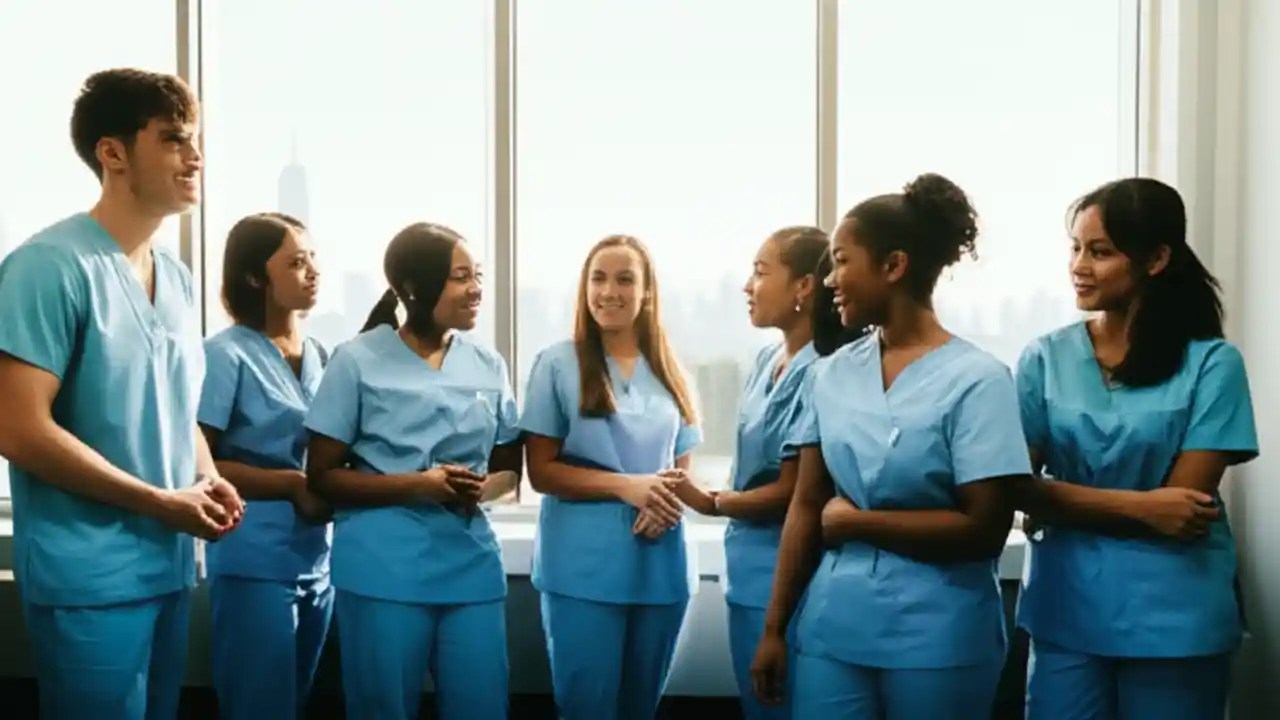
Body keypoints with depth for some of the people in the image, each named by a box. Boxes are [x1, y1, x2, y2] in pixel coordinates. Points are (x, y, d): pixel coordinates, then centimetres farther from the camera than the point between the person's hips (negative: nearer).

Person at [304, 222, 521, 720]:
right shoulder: (358, 361, -3)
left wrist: (482, 489, -8)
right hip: (384, 568, -3)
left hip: (471, 564, 4)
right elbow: (323, 476, -4)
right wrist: (420, 485, -16)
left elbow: (509, 467, 16)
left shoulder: (488, 365, 9)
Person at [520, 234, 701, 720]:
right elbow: (541, 471, -7)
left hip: (659, 564, 4)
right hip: (583, 565, -4)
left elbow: (682, 468, 14)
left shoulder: (670, 373, 9)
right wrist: (626, 486, -19)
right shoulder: (558, 364, -4)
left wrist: (670, 500, -9)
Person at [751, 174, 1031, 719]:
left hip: (939, 638, -4)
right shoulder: (830, 374, 5)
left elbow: (983, 530, -15)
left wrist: (855, 521, -9)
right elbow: (806, 506, 7)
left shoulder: (977, 379, -9)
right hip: (832, 629, 4)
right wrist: (775, 628, 5)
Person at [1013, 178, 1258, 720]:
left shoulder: (1210, 362, -6)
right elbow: (1019, 488, -5)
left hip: (1174, 620, -2)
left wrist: (1065, 503, -11)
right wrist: (1140, 506, -15)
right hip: (1067, 611, 2)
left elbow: (1185, 504, -11)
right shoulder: (1046, 359, 2)